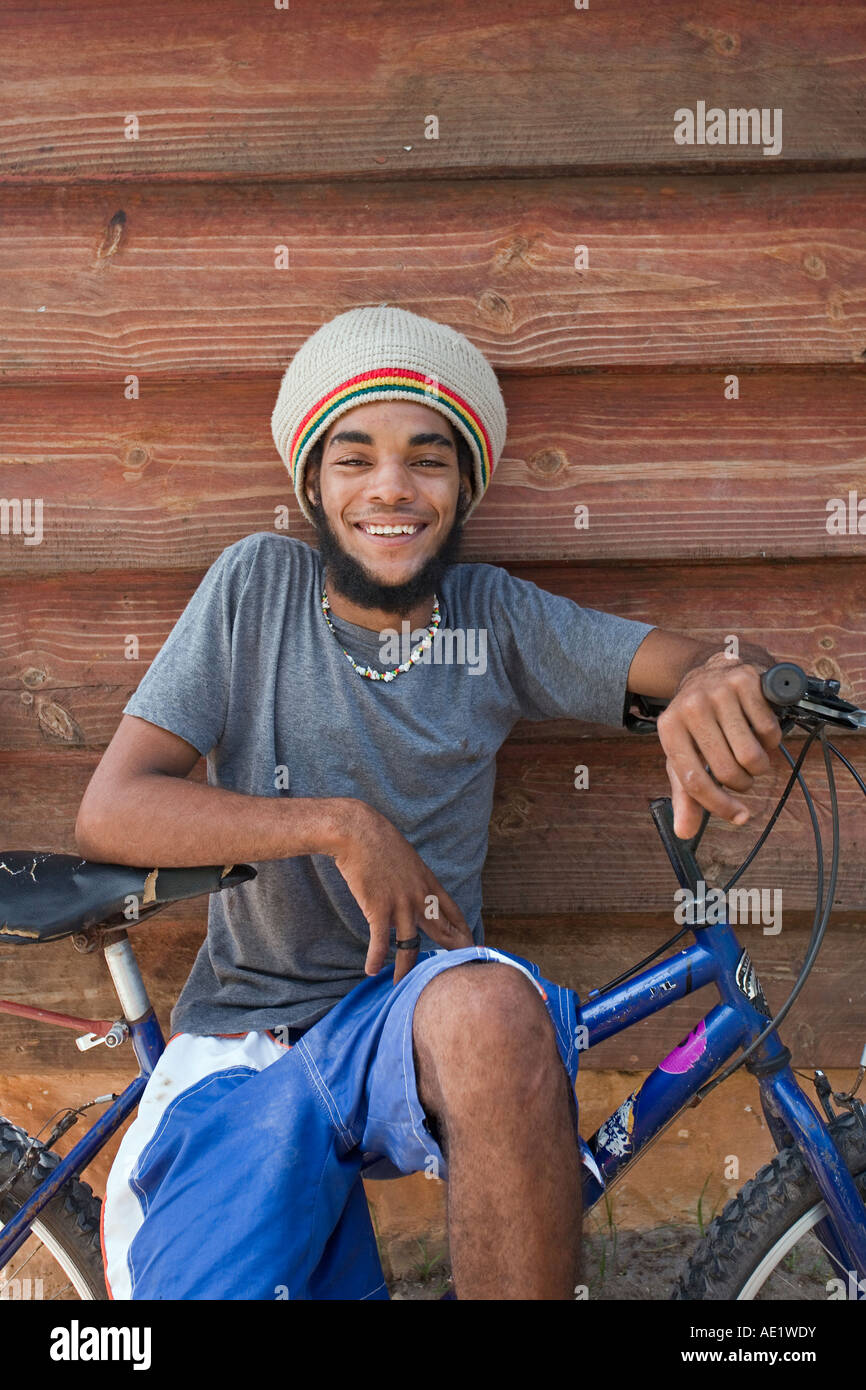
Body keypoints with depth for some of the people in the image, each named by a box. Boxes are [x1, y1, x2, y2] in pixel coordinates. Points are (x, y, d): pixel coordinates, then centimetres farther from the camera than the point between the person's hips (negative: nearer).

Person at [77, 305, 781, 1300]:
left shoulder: (493, 614, 2)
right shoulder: (258, 584, -1)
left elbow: (703, 664, -5)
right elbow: (109, 813, -7)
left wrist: (724, 679, -31)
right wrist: (339, 825, -17)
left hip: (419, 1028, 0)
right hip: (240, 1046, 1)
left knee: (492, 1004, -35)